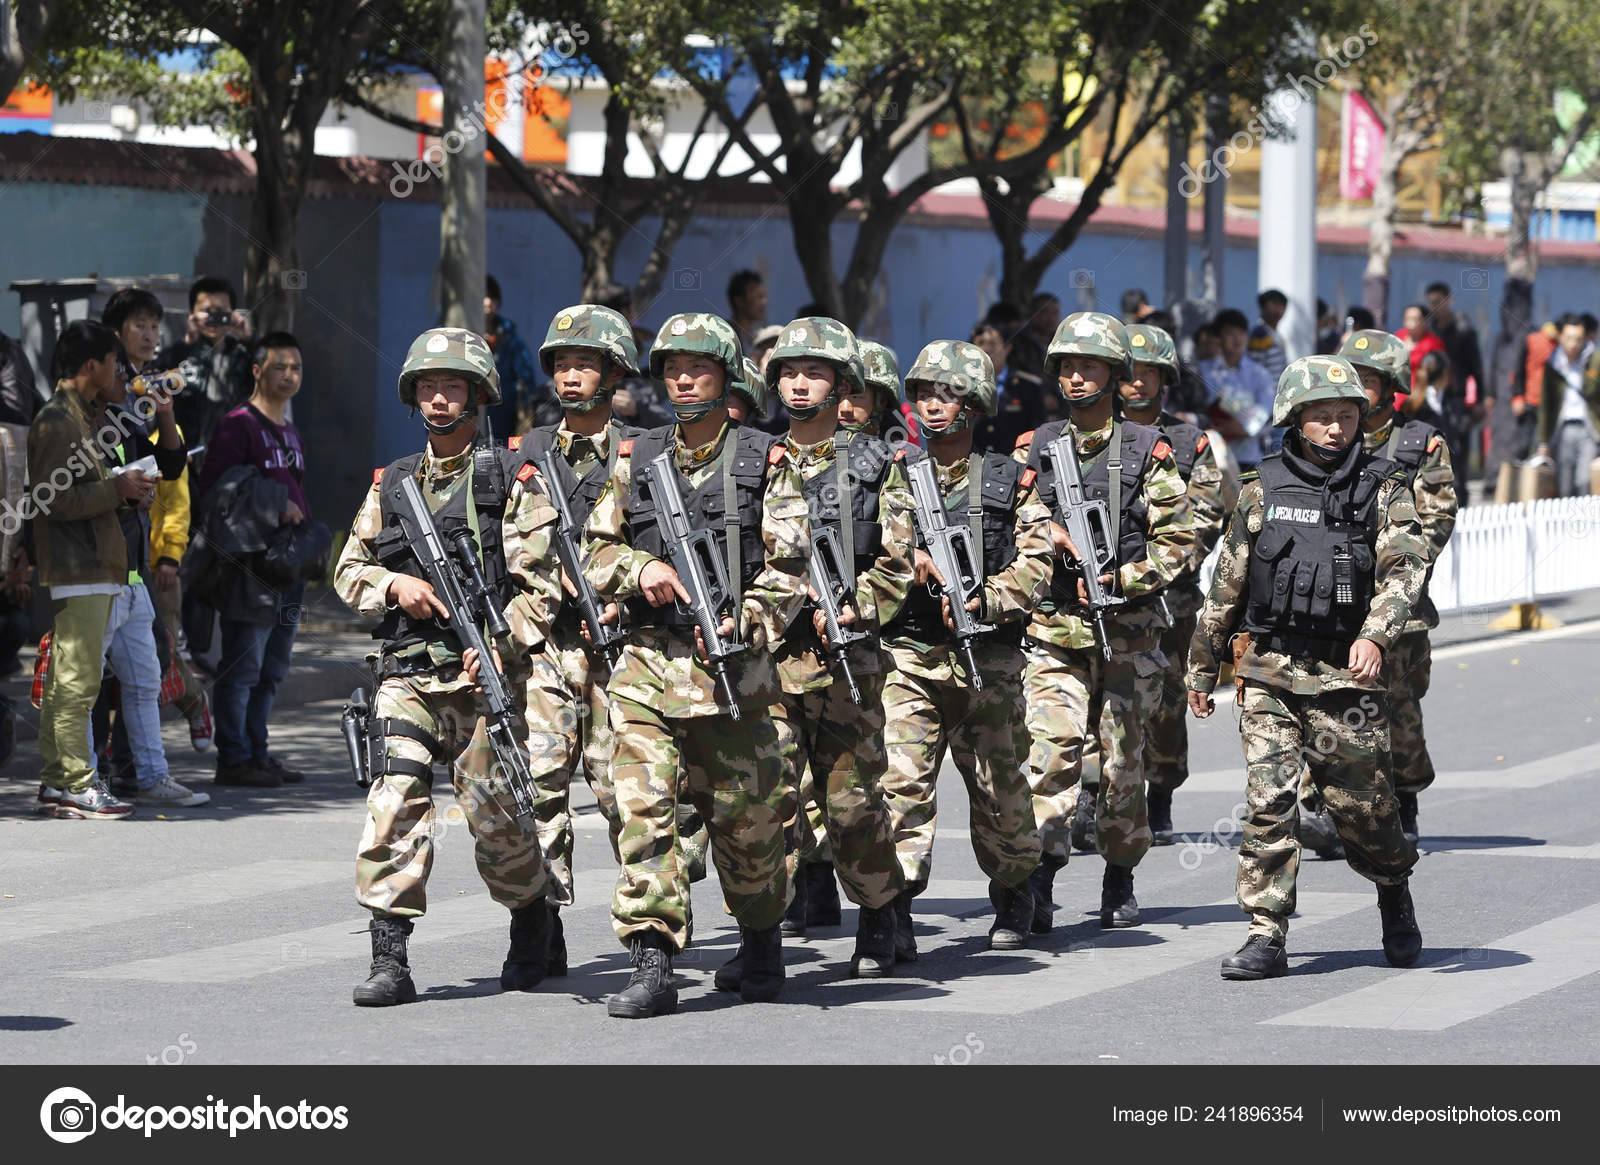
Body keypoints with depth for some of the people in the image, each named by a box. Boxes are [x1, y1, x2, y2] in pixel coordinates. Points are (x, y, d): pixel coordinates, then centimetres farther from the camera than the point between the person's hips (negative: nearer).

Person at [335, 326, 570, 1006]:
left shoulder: (512, 482, 1)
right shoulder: (391, 485, 15)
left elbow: (544, 583, -5)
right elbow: (348, 571, 18)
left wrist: (498, 646, -17)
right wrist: (393, 584, -3)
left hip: (485, 674, -3)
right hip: (405, 674, 3)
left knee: (493, 810, -1)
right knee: (394, 804, -12)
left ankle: (532, 926, 27)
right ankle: (389, 961, -12)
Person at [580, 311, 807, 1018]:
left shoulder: (764, 463, 2)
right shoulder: (636, 461, 12)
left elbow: (789, 565, -4)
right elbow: (595, 551, 13)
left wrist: (744, 624, -19)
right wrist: (641, 569, -7)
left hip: (731, 665, -2)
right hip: (647, 666, 2)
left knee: (743, 814, 7)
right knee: (643, 810, -10)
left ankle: (761, 940, 31)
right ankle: (652, 966, -12)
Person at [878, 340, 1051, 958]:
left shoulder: (1011, 483, 5)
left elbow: (1034, 565, -2)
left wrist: (983, 601, -18)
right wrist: (916, 563, -16)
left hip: (988, 658, 0)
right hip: (908, 656, 0)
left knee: (999, 785, 9)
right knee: (902, 778, -15)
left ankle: (1013, 894, 32)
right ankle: (892, 911, -18)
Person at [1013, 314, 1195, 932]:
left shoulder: (1147, 451, 2)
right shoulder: (1034, 449, 9)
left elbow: (1178, 540, 0)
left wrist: (1120, 579, -12)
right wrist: (1053, 535, -10)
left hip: (1128, 632, 0)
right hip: (1054, 632, 0)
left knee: (1123, 761, 6)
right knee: (1052, 752, -16)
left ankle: (1119, 880, 22)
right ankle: (1038, 880, -20)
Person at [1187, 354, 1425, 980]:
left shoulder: (1383, 491, 3)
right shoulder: (1262, 492, 7)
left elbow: (1403, 569, -10)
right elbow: (1226, 586, 14)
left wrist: (1374, 635, -27)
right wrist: (1202, 669, 17)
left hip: (1347, 676, -1)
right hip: (1268, 673, 1)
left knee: (1362, 805, 4)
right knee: (1268, 801, -8)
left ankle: (1395, 893, 33)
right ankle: (1266, 937, -4)